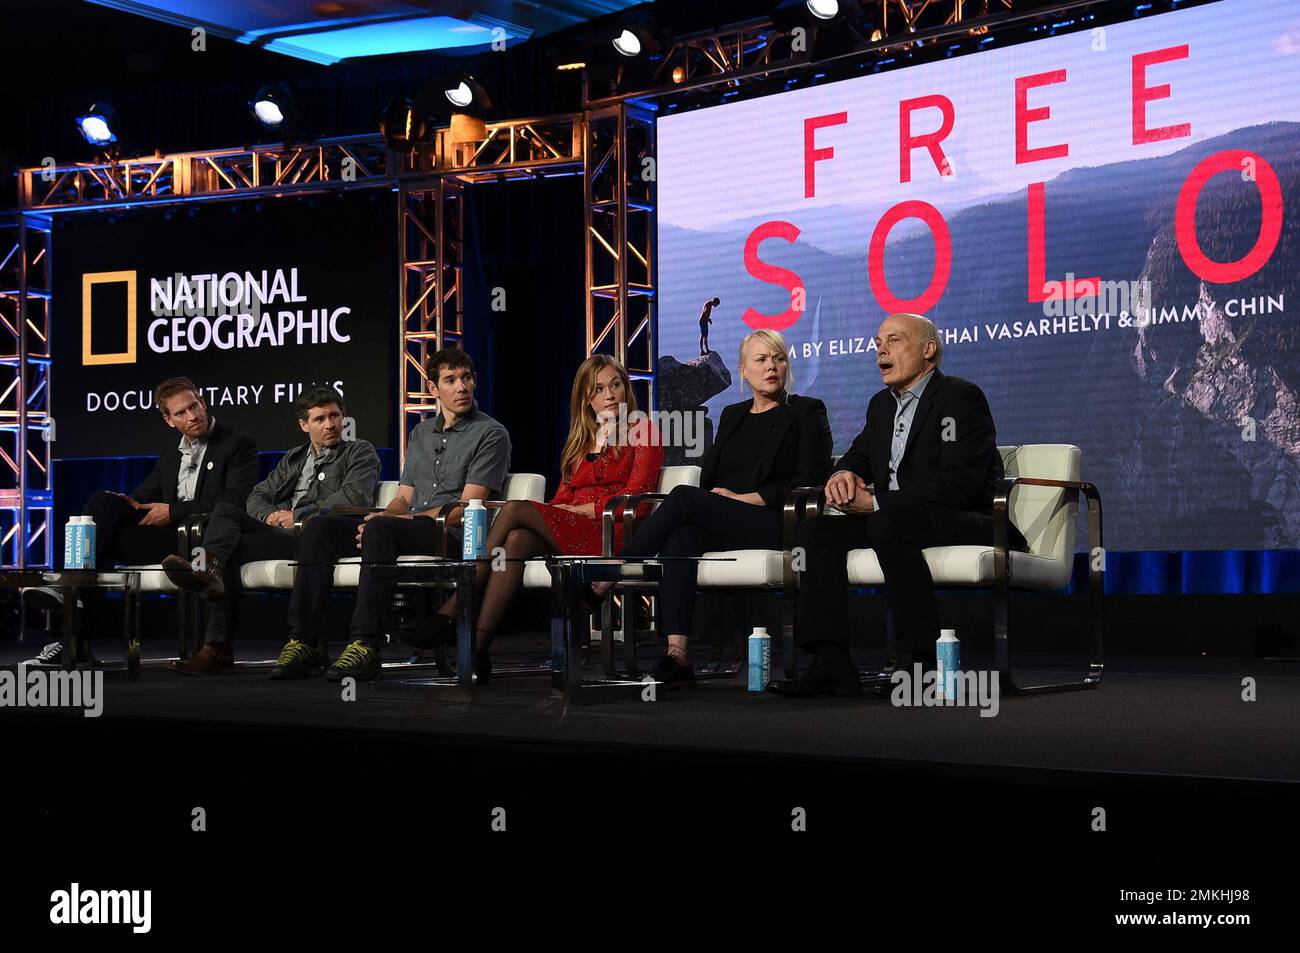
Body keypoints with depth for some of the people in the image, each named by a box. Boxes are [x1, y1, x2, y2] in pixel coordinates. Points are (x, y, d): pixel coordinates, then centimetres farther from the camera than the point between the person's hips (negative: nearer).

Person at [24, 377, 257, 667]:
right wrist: (128, 503, -7)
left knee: (108, 539, -22)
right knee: (102, 501, -17)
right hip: (170, 535, 7)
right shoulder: (170, 457, 25)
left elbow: (237, 502, -12)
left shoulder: (238, 444, 2)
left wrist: (173, 511, -15)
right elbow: (144, 495, 21)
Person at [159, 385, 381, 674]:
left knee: (231, 549, -27)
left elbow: (354, 498, -8)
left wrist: (299, 517, -11)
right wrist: (270, 516, -3)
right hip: (279, 531, 6)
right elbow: (257, 496, 22)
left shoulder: (360, 452, 12)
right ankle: (211, 566, -43)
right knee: (226, 510, -21)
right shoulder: (293, 458, 31)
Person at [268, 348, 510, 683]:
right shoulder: (421, 433, 24)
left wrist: (384, 521, -15)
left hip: (452, 533, -7)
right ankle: (301, 641, -21)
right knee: (319, 527, -13)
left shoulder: (491, 434, 0)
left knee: (379, 530, -36)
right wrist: (382, 516, -5)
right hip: (408, 529, 7)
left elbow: (466, 507, -10)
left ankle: (365, 645, -42)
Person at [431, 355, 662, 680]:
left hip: (613, 532, -5)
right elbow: (562, 498, 19)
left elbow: (636, 494, -4)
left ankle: (454, 609, -25)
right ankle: (478, 644, -41)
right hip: (567, 532, 5)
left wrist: (578, 509, -9)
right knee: (517, 540, -30)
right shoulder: (579, 441, 28)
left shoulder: (641, 432, 9)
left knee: (514, 509, -24)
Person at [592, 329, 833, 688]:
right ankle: (676, 653, -43)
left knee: (683, 497, -28)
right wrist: (717, 495, -4)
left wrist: (745, 498, -8)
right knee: (680, 540, -33)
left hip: (773, 526, -4)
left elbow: (811, 481, -2)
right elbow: (708, 478, 22)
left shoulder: (807, 412, 10)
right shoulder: (732, 415, 27)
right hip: (719, 525, 5)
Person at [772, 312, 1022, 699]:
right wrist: (843, 475, -4)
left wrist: (876, 503, -21)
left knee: (889, 520, -36)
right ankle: (831, 663, -19)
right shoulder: (881, 405, 18)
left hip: (969, 522, -8)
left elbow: (960, 484, -21)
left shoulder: (961, 397, -10)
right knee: (816, 530, -10)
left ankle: (924, 661, -31)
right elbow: (858, 457, 24)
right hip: (892, 523, 8)